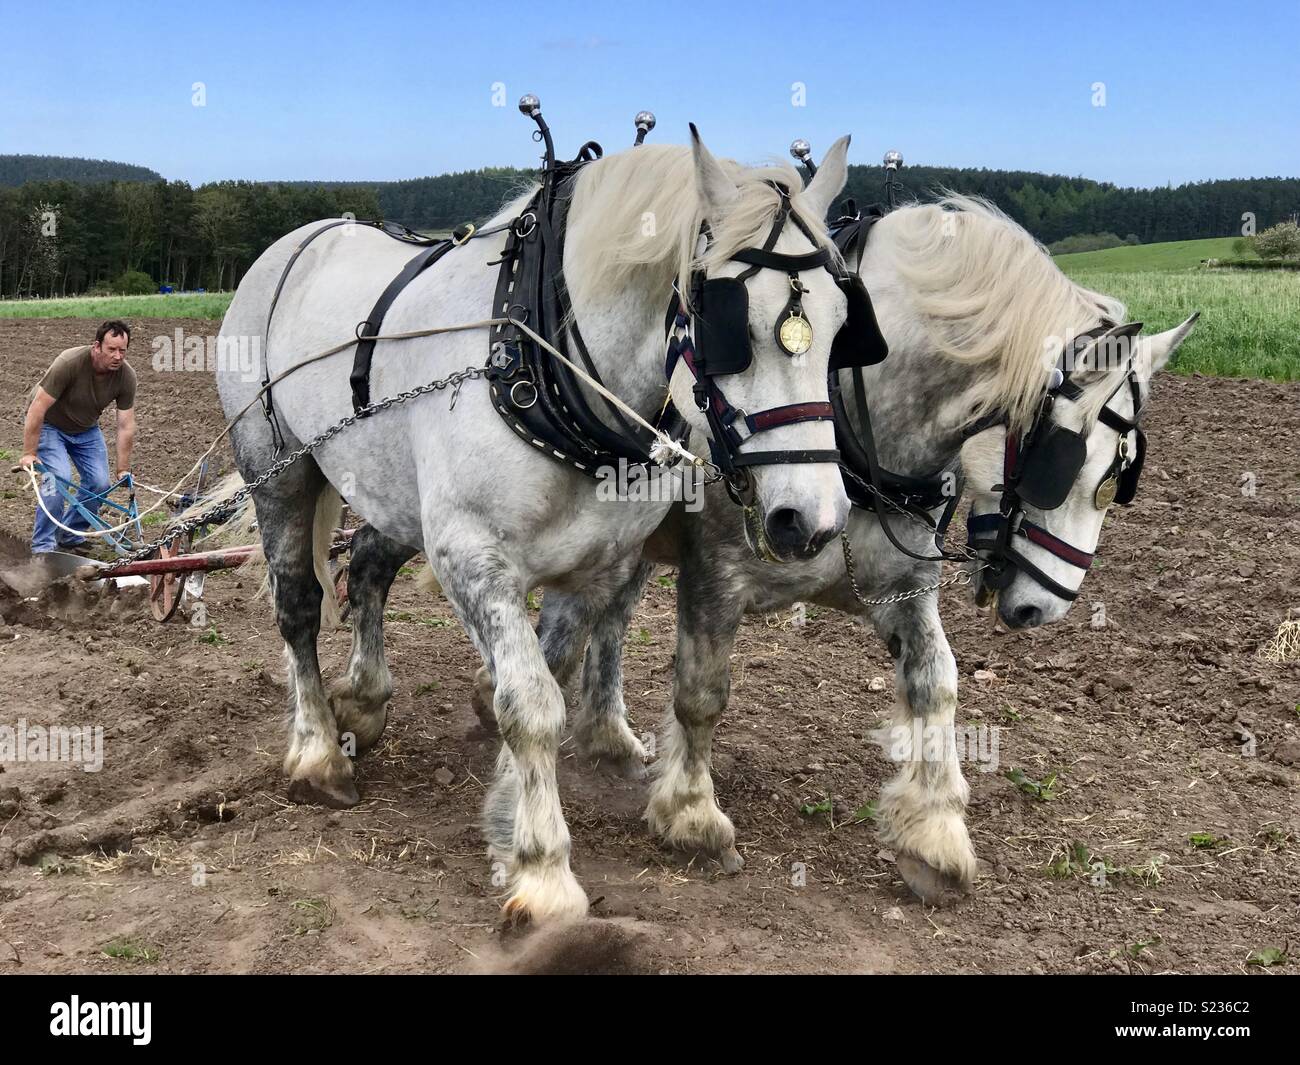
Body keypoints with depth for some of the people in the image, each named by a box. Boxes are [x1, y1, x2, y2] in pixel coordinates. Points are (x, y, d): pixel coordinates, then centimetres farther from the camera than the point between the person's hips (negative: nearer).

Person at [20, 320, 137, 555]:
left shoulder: (126, 376, -20)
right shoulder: (69, 363, -33)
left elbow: (126, 426, -13)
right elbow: (37, 408, -30)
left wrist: (123, 470, -12)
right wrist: (29, 454, -29)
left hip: (86, 429, 5)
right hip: (50, 425, -5)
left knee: (99, 483, -6)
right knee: (59, 478, -23)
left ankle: (71, 537, 14)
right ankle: (43, 547, -12)